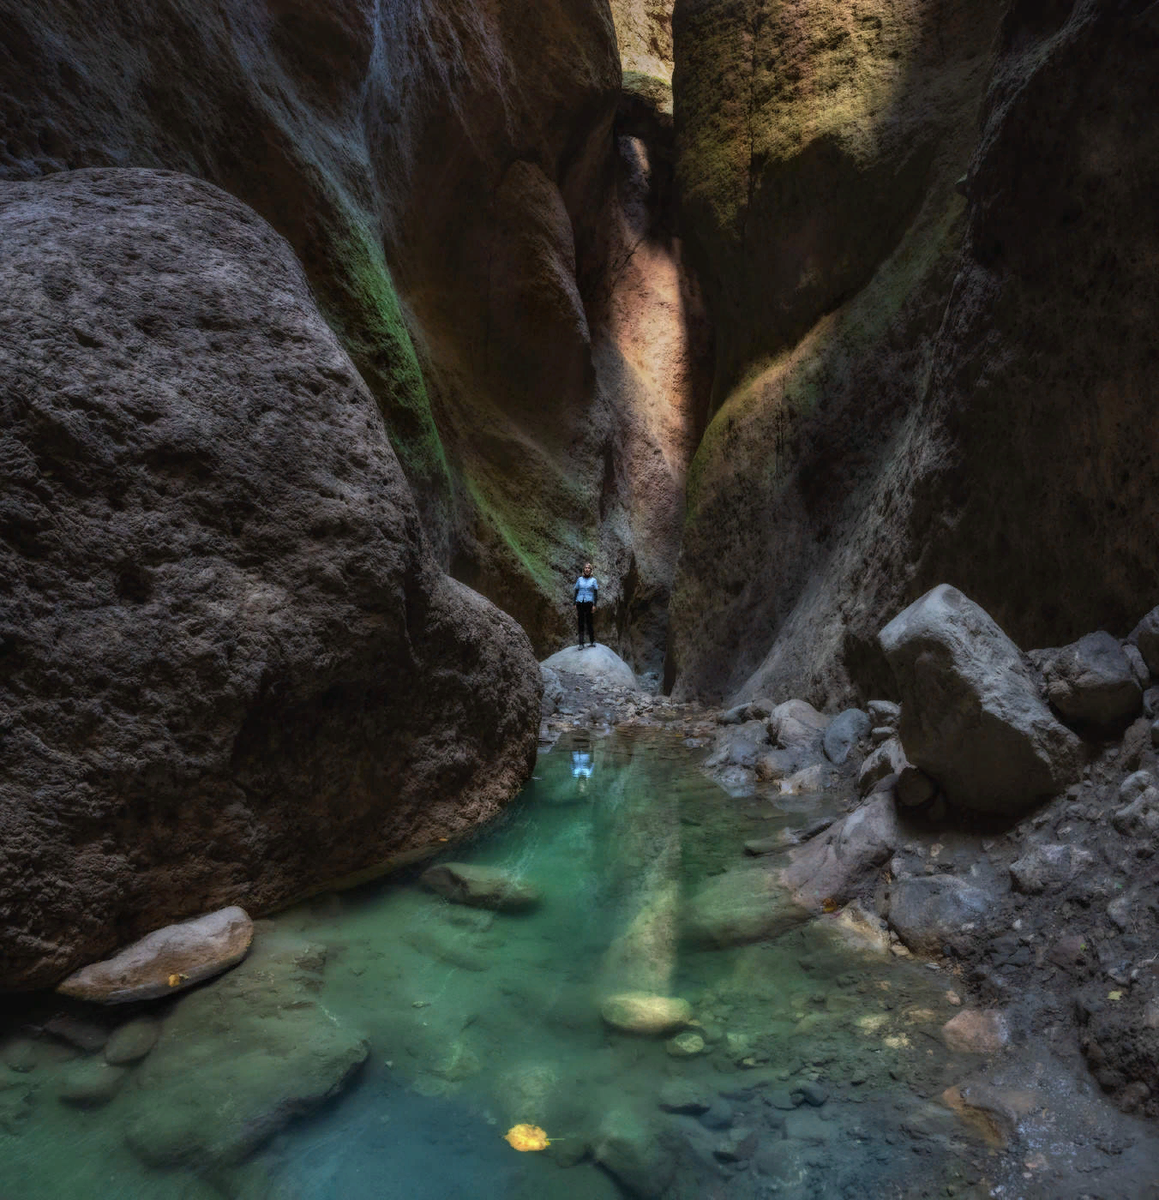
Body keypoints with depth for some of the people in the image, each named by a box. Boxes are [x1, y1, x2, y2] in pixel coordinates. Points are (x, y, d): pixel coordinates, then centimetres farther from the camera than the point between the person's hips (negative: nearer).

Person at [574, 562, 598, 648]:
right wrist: (575, 604, 6)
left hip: (589, 602, -2)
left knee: (589, 621, -1)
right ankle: (581, 643, 3)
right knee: (580, 622, 1)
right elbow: (576, 591, 12)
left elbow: (596, 593, 2)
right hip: (580, 602, 2)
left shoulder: (593, 580, 5)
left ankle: (592, 640, 14)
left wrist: (594, 605, -5)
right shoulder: (580, 579, 10)